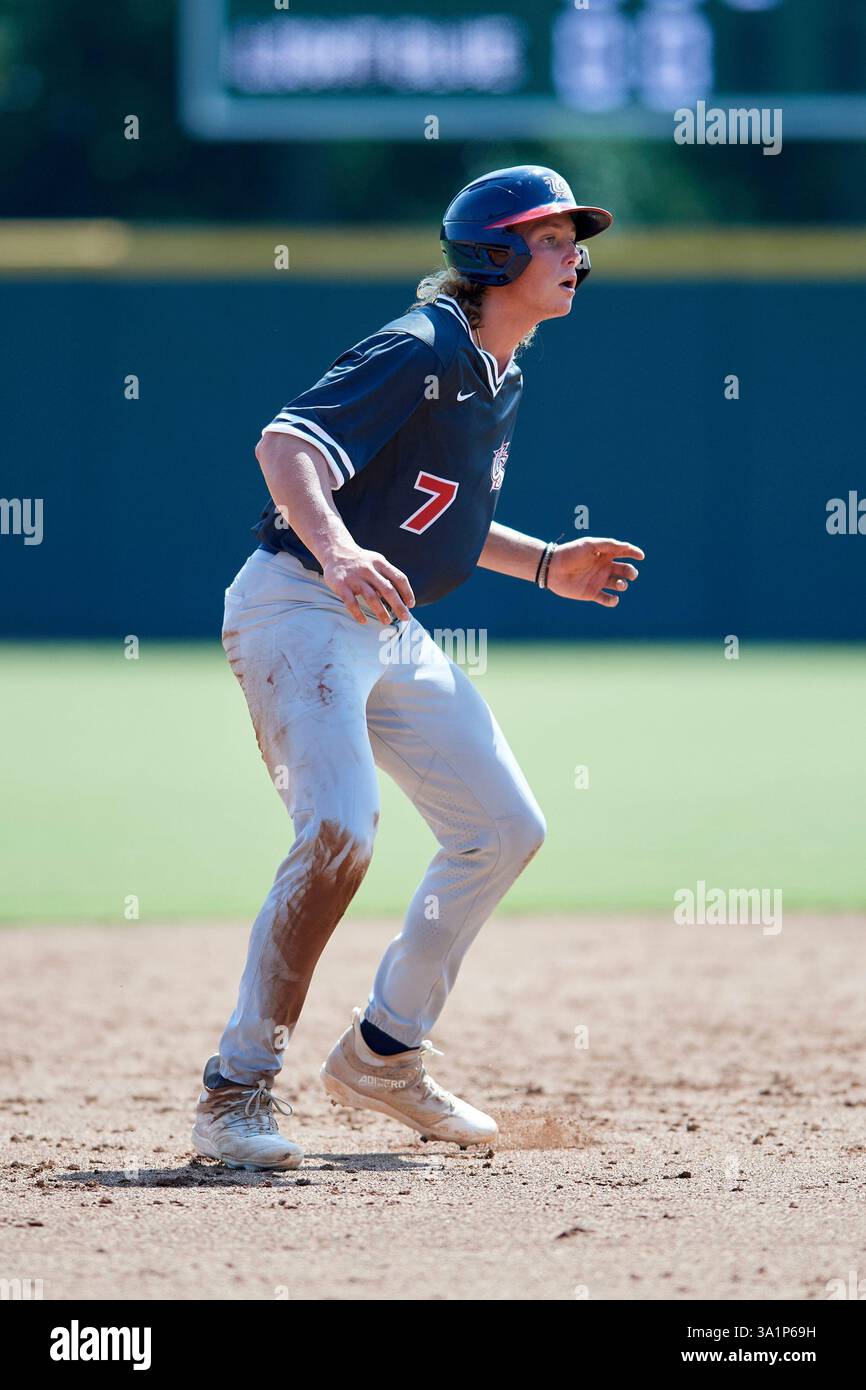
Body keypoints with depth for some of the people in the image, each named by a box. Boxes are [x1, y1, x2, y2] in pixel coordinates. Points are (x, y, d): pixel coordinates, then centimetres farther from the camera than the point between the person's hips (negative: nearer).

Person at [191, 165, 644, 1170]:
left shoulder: (500, 374, 12)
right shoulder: (421, 352, -17)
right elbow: (287, 444, -30)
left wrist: (545, 566, 15)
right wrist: (337, 553, -47)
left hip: (391, 632, 10)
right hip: (298, 608, -10)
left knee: (504, 828, 10)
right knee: (339, 830, -27)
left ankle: (383, 1057, 22)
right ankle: (236, 1089, -17)